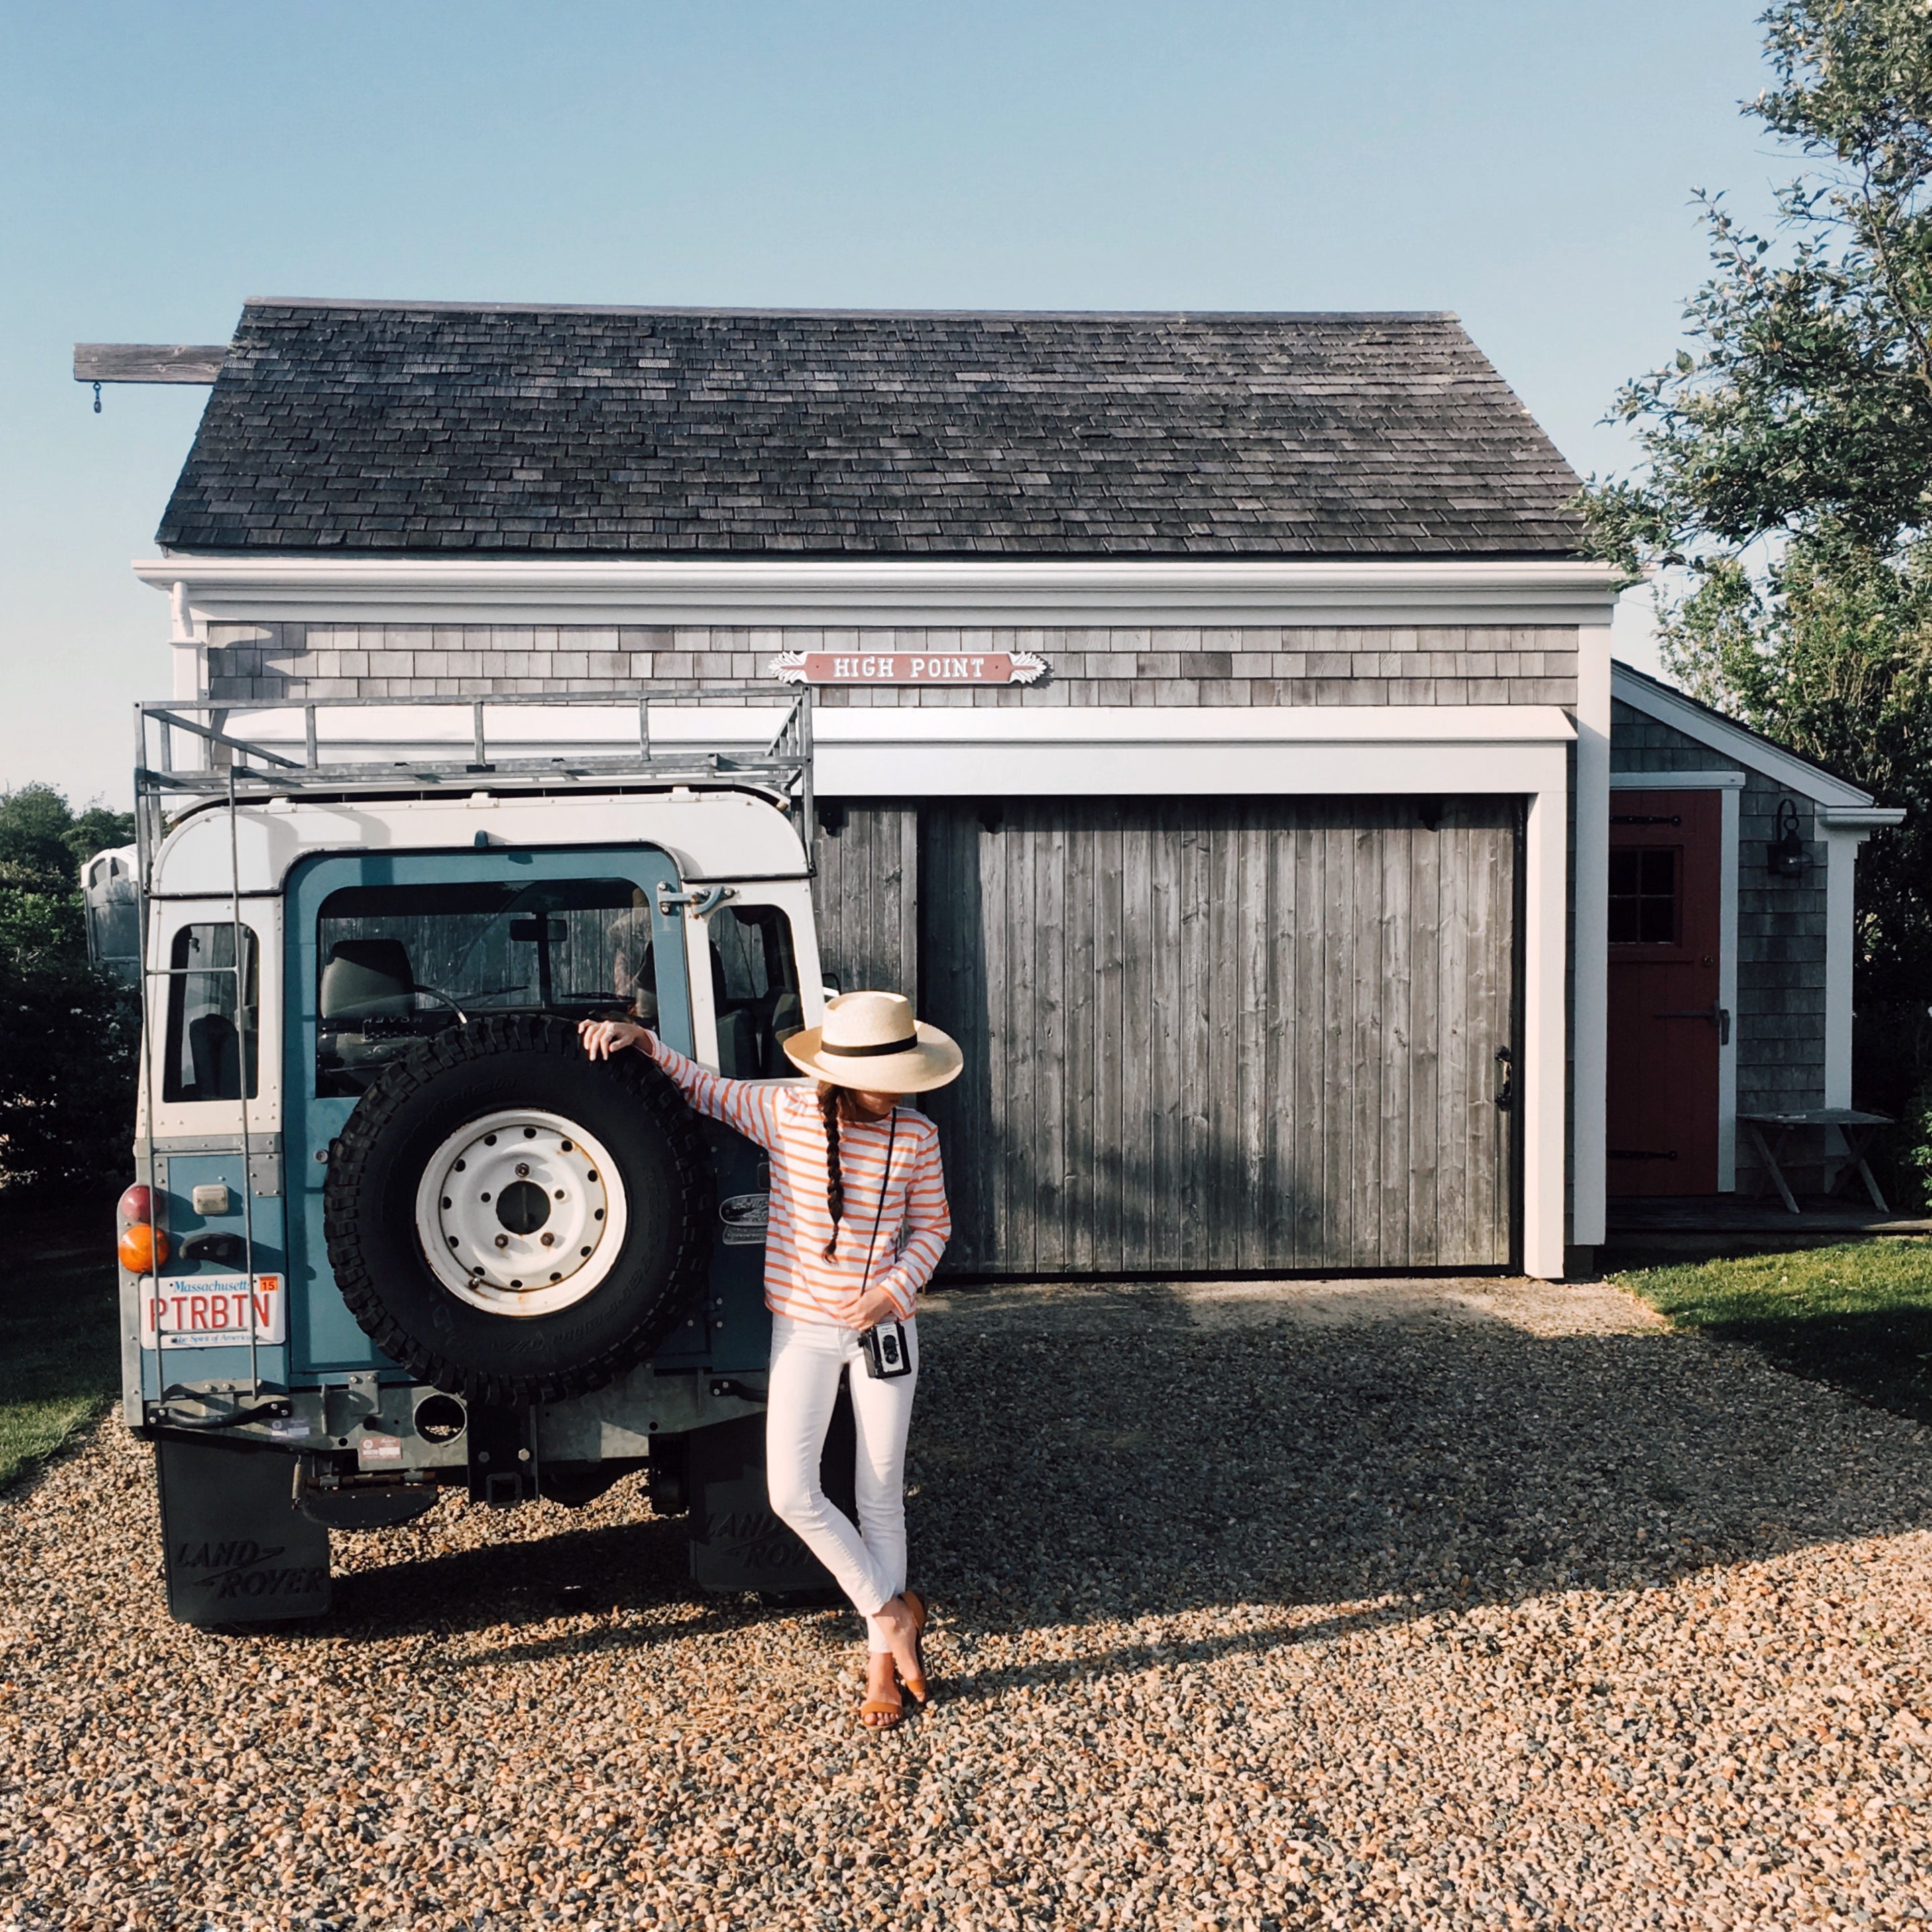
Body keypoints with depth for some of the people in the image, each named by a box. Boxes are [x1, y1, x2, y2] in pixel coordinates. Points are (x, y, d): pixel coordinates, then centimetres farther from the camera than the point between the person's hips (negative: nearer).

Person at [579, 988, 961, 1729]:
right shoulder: (782, 1112, -10)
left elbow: (932, 1226, 5)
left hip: (884, 1328, 0)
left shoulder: (916, 1137, -7)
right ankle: (892, 1611, 11)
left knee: (881, 1499, 6)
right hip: (803, 1329, 0)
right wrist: (639, 1041, -12)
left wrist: (893, 1288, -11)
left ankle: (880, 1664, 20)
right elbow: (700, 1087, 3)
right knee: (791, 1491, -9)